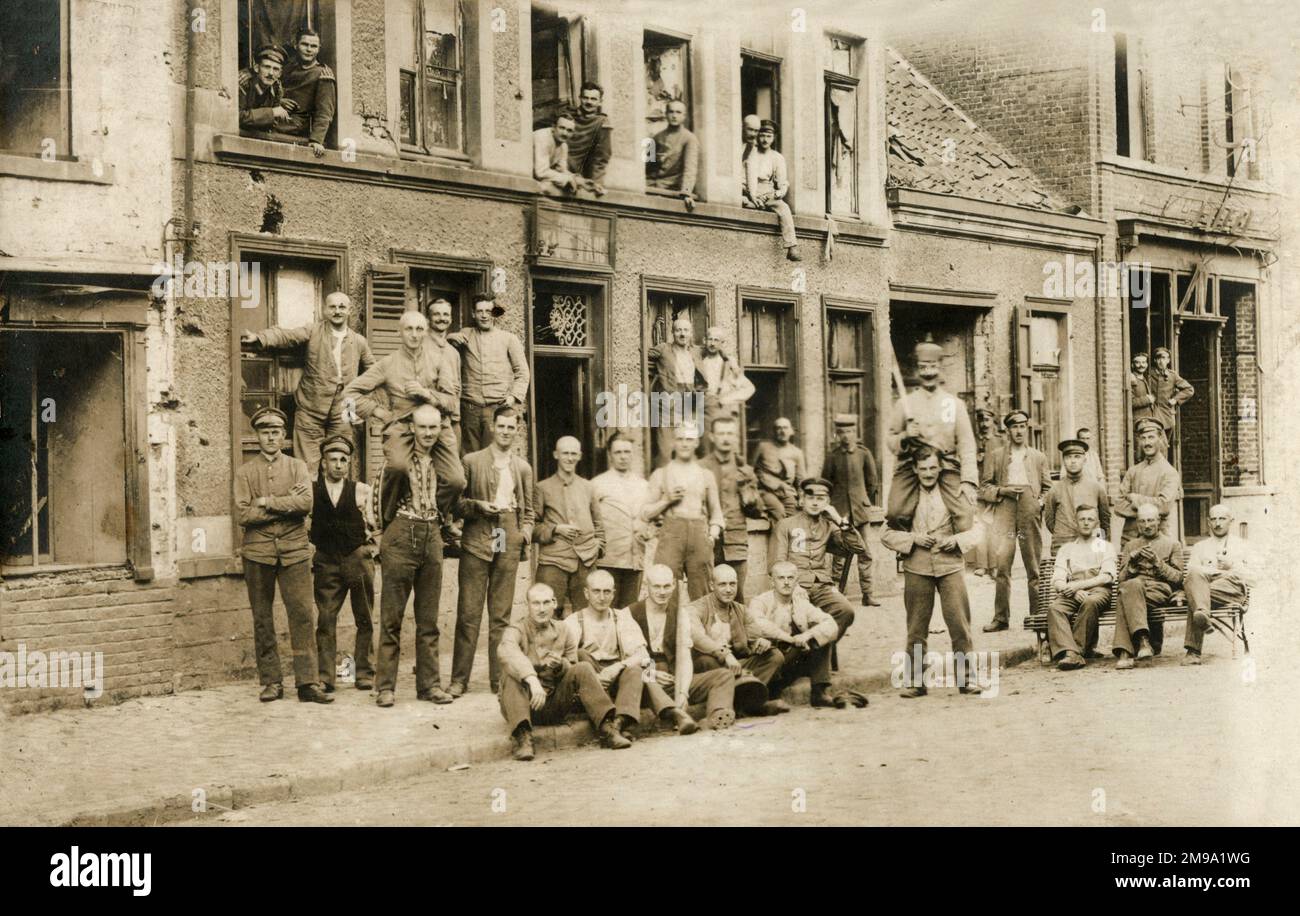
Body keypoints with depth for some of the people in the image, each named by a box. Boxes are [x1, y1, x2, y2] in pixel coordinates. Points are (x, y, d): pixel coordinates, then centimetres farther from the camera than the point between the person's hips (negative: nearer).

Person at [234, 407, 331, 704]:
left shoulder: (297, 467, 9)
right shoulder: (245, 472, 7)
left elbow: (306, 503, -8)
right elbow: (244, 515, -6)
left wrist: (268, 502, -10)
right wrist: (288, 504, -8)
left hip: (294, 549, 0)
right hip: (258, 552, 0)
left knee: (302, 615, -6)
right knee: (262, 619, 4)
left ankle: (307, 682, -5)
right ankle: (271, 682, 12)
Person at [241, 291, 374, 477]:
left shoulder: (359, 342, 10)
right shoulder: (312, 332, 0)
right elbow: (285, 336, -16)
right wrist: (258, 337, -35)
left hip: (341, 413, 3)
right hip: (310, 412, -3)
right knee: (308, 468, -5)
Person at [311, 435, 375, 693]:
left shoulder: (361, 491, 6)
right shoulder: (311, 490, 6)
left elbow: (375, 526, 7)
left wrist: (369, 520, -10)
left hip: (358, 558, 1)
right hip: (326, 562, -1)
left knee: (364, 620, 4)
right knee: (325, 620, -4)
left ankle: (364, 673, 11)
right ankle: (325, 677, -2)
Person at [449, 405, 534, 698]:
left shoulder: (523, 468, 15)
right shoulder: (472, 461, 4)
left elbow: (528, 509, 21)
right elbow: (456, 501, 5)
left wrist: (527, 530, 2)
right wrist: (478, 506, -12)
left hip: (509, 545, 3)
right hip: (476, 542, -3)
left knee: (501, 615, 5)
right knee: (468, 613, -3)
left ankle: (499, 678, 11)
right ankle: (459, 679, 1)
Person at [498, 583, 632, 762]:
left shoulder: (563, 631, 10)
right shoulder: (516, 630, -5)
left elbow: (574, 670, 12)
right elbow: (507, 652, -30)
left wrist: (561, 665, -13)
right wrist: (532, 679, -46)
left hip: (555, 704, 3)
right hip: (525, 705, -3)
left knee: (584, 668, -17)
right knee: (511, 672, -31)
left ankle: (606, 727, -25)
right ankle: (522, 736, -44)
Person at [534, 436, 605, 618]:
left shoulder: (587, 487, 15)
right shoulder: (543, 488, 5)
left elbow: (598, 523, 21)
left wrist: (598, 547, 7)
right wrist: (556, 529, -10)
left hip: (585, 562, 3)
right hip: (553, 560, -3)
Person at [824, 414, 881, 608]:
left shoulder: (864, 453, 1)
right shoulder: (832, 455, -1)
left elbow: (872, 482, 11)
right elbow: (825, 483, 7)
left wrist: (867, 502, 14)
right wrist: (829, 506, 7)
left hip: (861, 508, 2)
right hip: (840, 511, -1)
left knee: (865, 553, 0)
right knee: (840, 552, -4)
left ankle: (867, 594, 5)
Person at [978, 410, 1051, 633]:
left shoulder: (1039, 457, 20)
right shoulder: (994, 456, 16)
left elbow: (1048, 488, 18)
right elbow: (983, 488, 10)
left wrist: (1041, 502, -1)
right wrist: (1002, 491, -7)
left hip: (1030, 512, 1)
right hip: (1004, 512, -1)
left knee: (1034, 567, 0)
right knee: (1001, 566, -10)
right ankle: (1001, 617, -6)